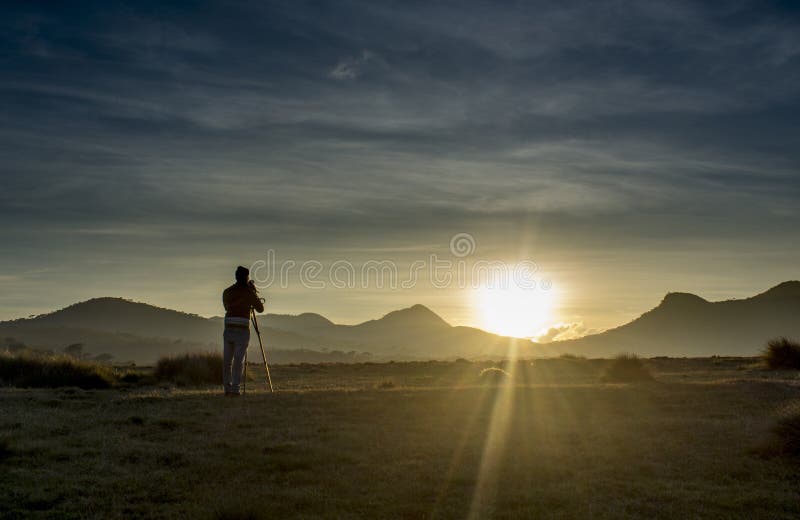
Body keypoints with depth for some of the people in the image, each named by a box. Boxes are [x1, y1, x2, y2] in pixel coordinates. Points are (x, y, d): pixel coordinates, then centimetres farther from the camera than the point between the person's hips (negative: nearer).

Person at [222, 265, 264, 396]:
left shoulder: (227, 292, 9)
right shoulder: (249, 292, -3)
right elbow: (260, 308, 7)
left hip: (228, 330, 4)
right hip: (242, 331, -4)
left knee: (227, 361, 10)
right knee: (238, 361, -3)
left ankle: (227, 389, 10)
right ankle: (235, 389, -6)